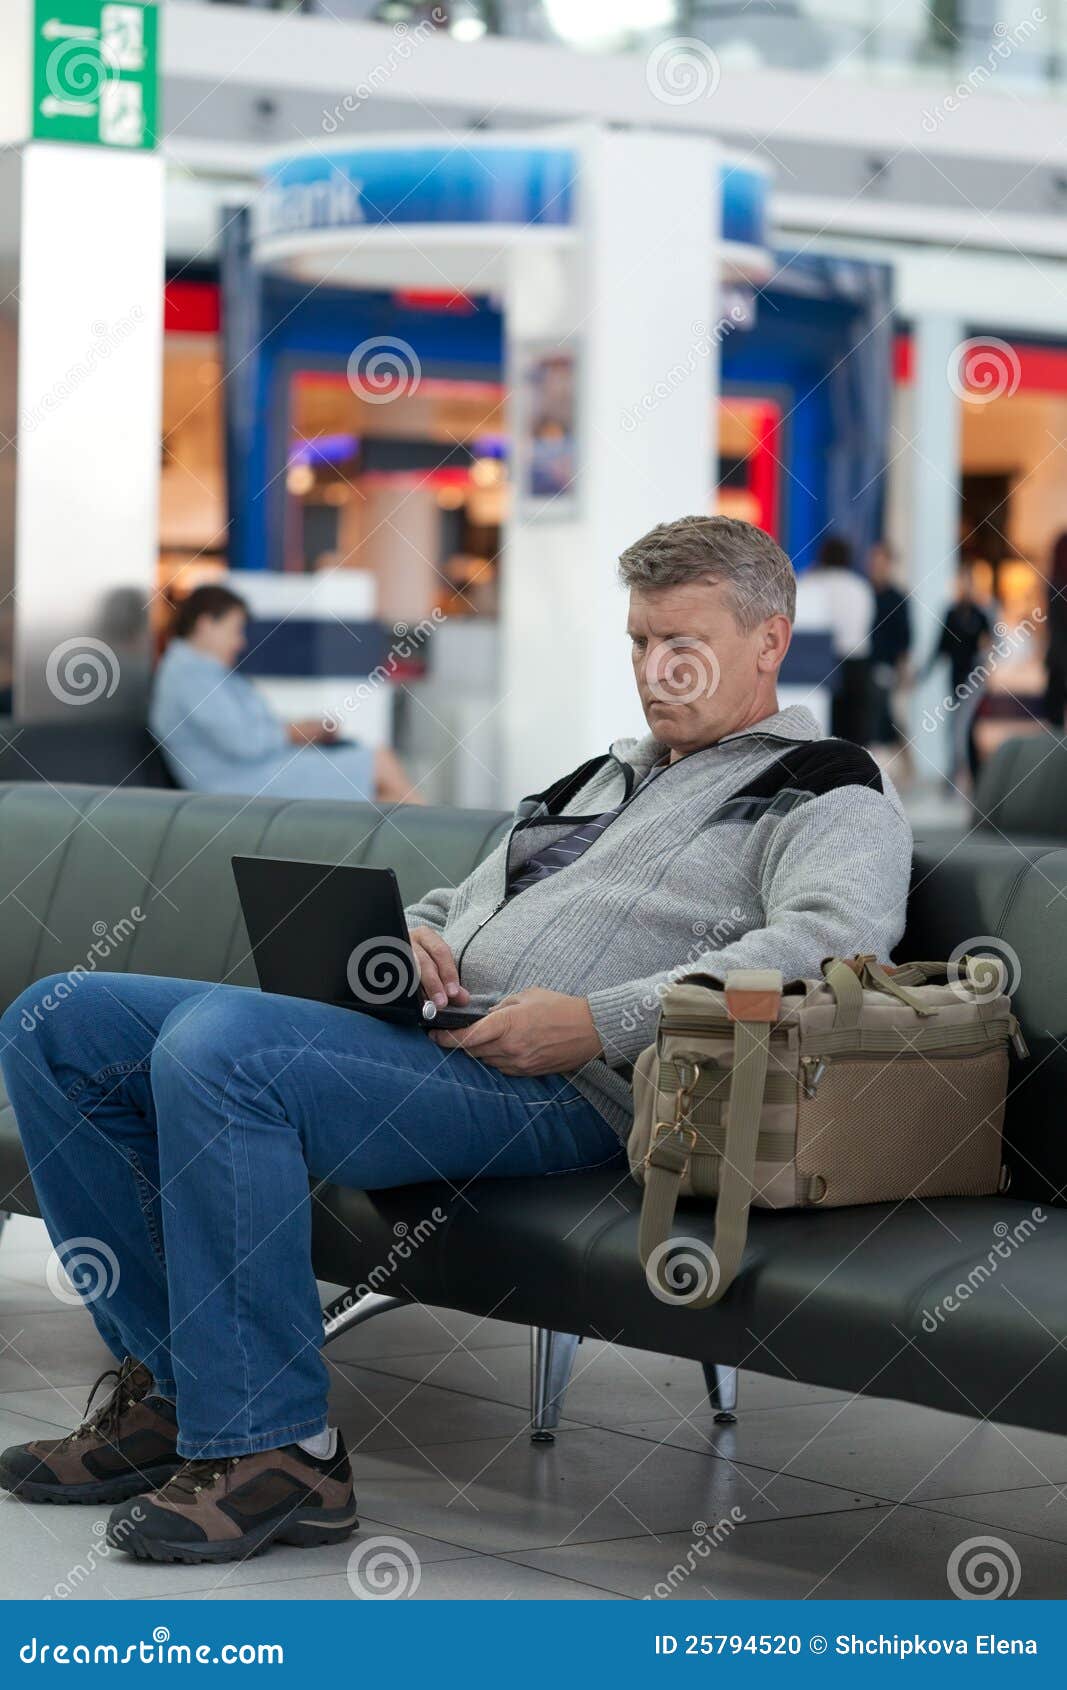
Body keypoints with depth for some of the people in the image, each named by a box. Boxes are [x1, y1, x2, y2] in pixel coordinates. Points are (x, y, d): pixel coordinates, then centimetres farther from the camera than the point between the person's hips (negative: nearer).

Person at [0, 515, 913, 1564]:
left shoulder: (828, 794, 5)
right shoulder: (601, 778, 32)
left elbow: (836, 938, -16)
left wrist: (601, 1022, -22)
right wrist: (410, 933, 8)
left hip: (565, 1090, -9)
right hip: (421, 1035, 9)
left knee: (215, 1045, -33)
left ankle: (272, 1448, -25)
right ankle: (169, 1383, 1)